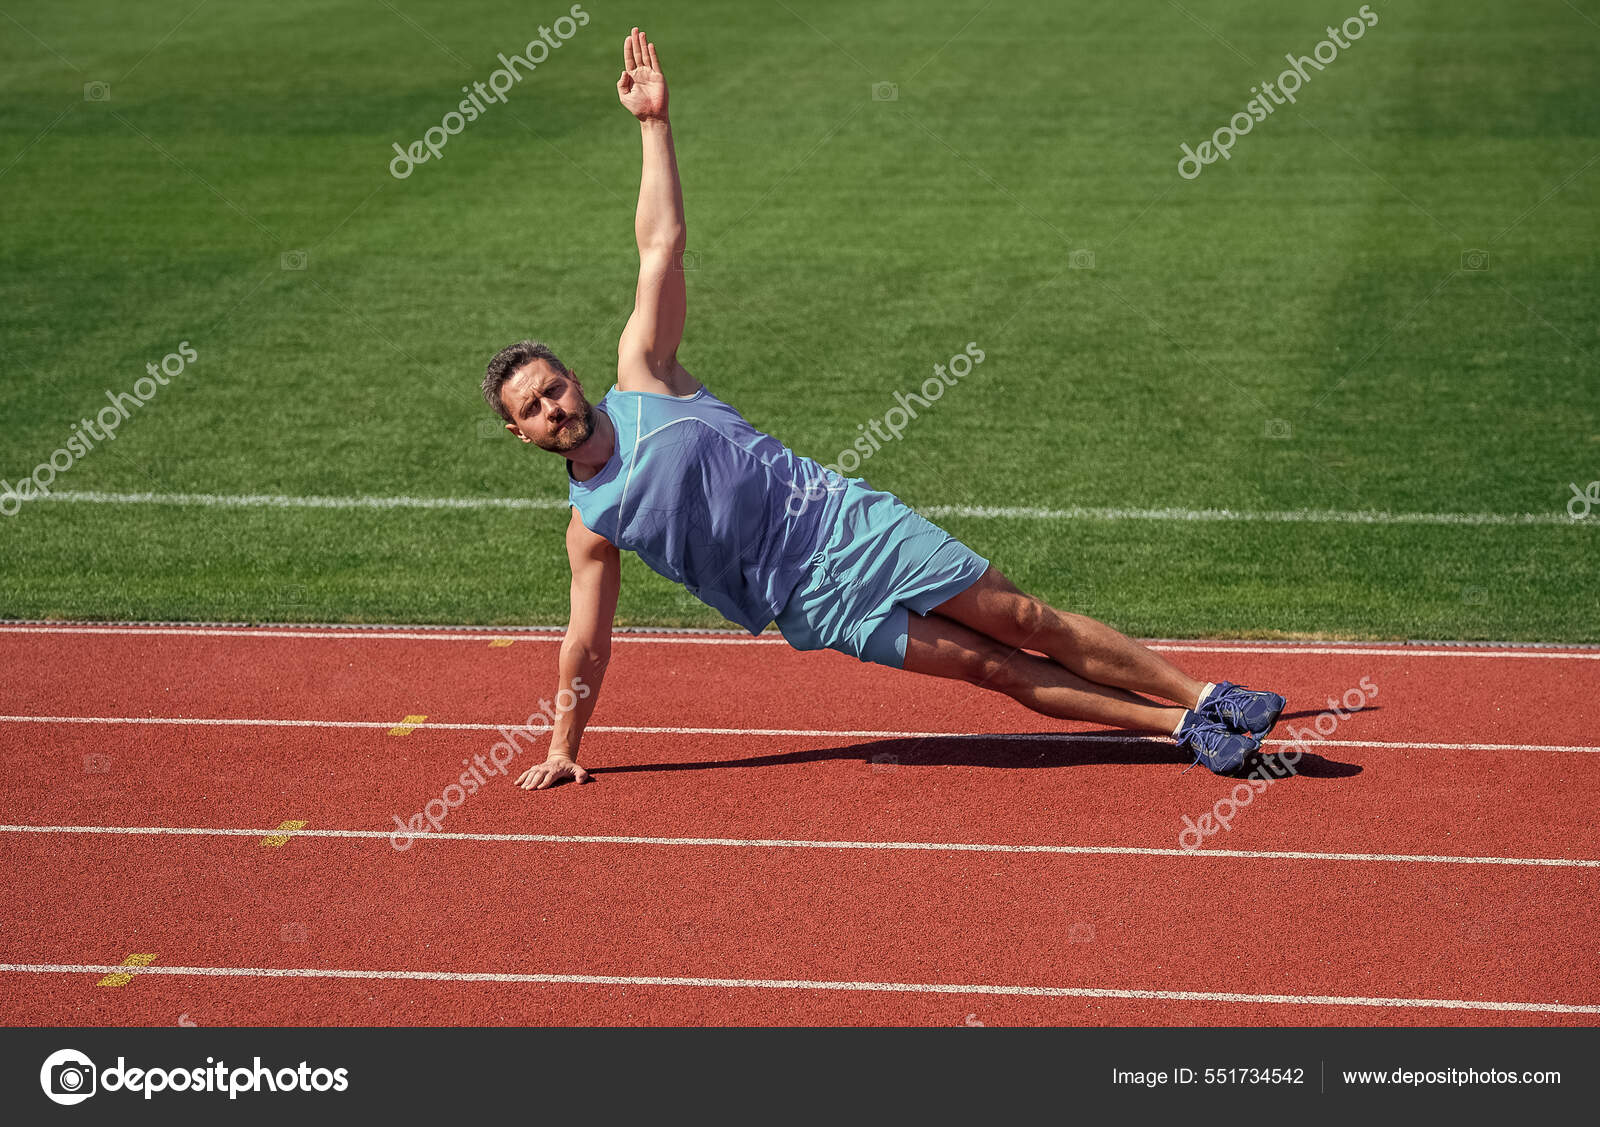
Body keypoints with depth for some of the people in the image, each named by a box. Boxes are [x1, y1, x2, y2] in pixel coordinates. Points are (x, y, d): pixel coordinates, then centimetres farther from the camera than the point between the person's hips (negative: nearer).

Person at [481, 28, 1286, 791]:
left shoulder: (641, 380, 0)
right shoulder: (590, 522, 1)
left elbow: (661, 245, -2)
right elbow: (586, 646, 8)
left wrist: (653, 123, -5)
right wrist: (562, 751, 9)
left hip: (843, 520, 0)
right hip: (817, 607, 0)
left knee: (1026, 622, -2)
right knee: (997, 669, -5)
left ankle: (1201, 698, 8)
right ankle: (1181, 728, 2)